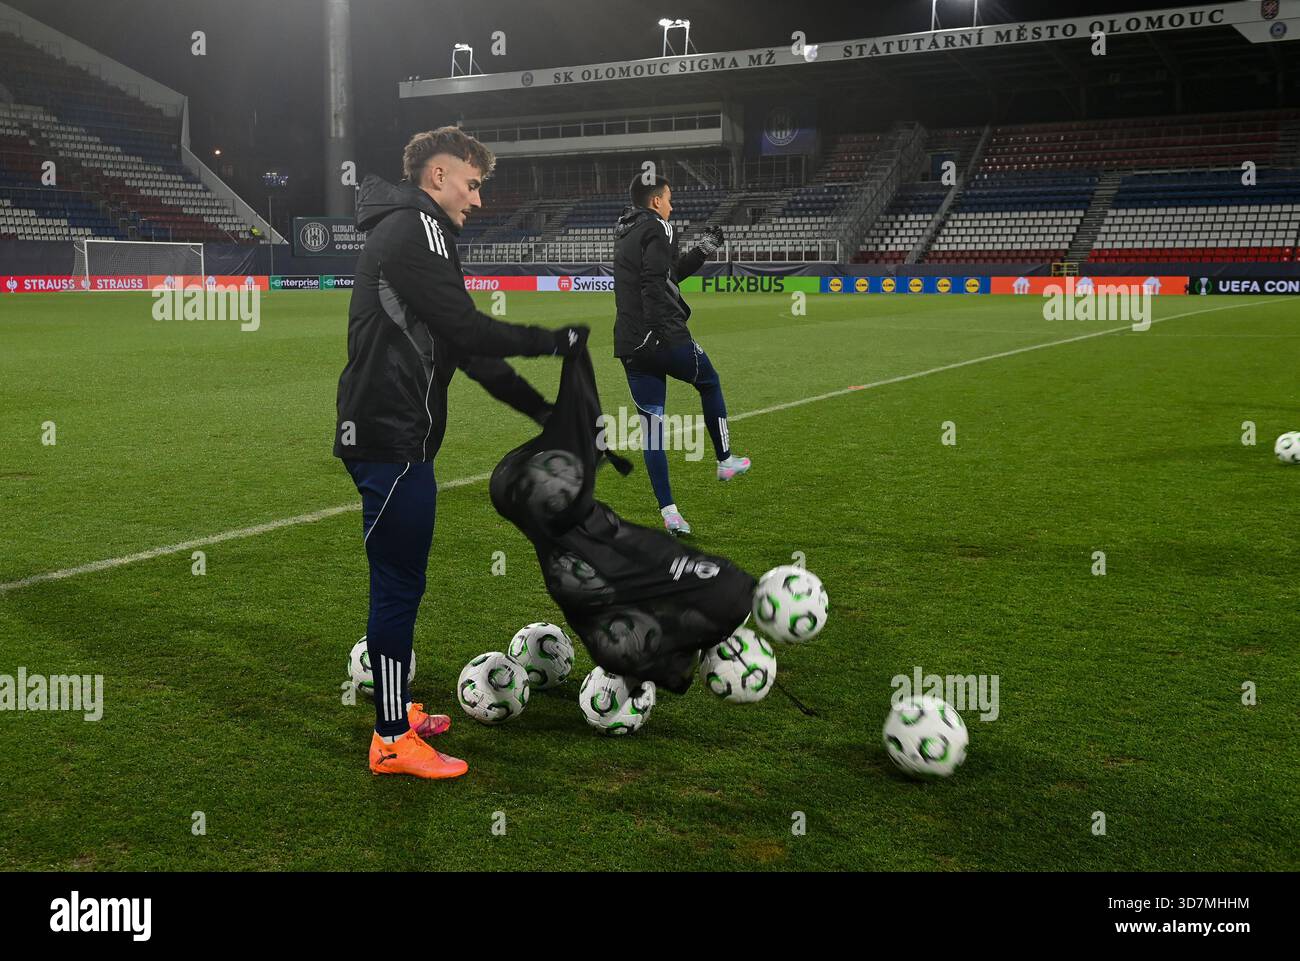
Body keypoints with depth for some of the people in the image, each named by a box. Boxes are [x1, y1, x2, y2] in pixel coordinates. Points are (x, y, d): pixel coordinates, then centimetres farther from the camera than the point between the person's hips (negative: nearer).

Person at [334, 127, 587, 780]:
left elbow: (464, 350, 19)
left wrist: (541, 410, 16)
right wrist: (553, 342, -8)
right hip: (393, 440, -11)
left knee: (398, 582, 18)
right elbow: (467, 332, -19)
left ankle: (396, 711, 31)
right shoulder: (415, 227, -11)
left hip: (391, 437, 11)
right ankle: (392, 741, 6)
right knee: (399, 585, -4)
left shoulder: (404, 231, 21)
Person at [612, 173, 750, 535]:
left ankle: (669, 512, 5)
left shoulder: (626, 235, 21)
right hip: (665, 339, -7)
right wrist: (664, 330, -26)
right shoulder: (655, 229, -7)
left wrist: (703, 250, 34)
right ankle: (725, 460, 33)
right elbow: (653, 285, -22)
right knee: (709, 382, 22)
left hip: (630, 347, 7)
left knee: (650, 425, 5)